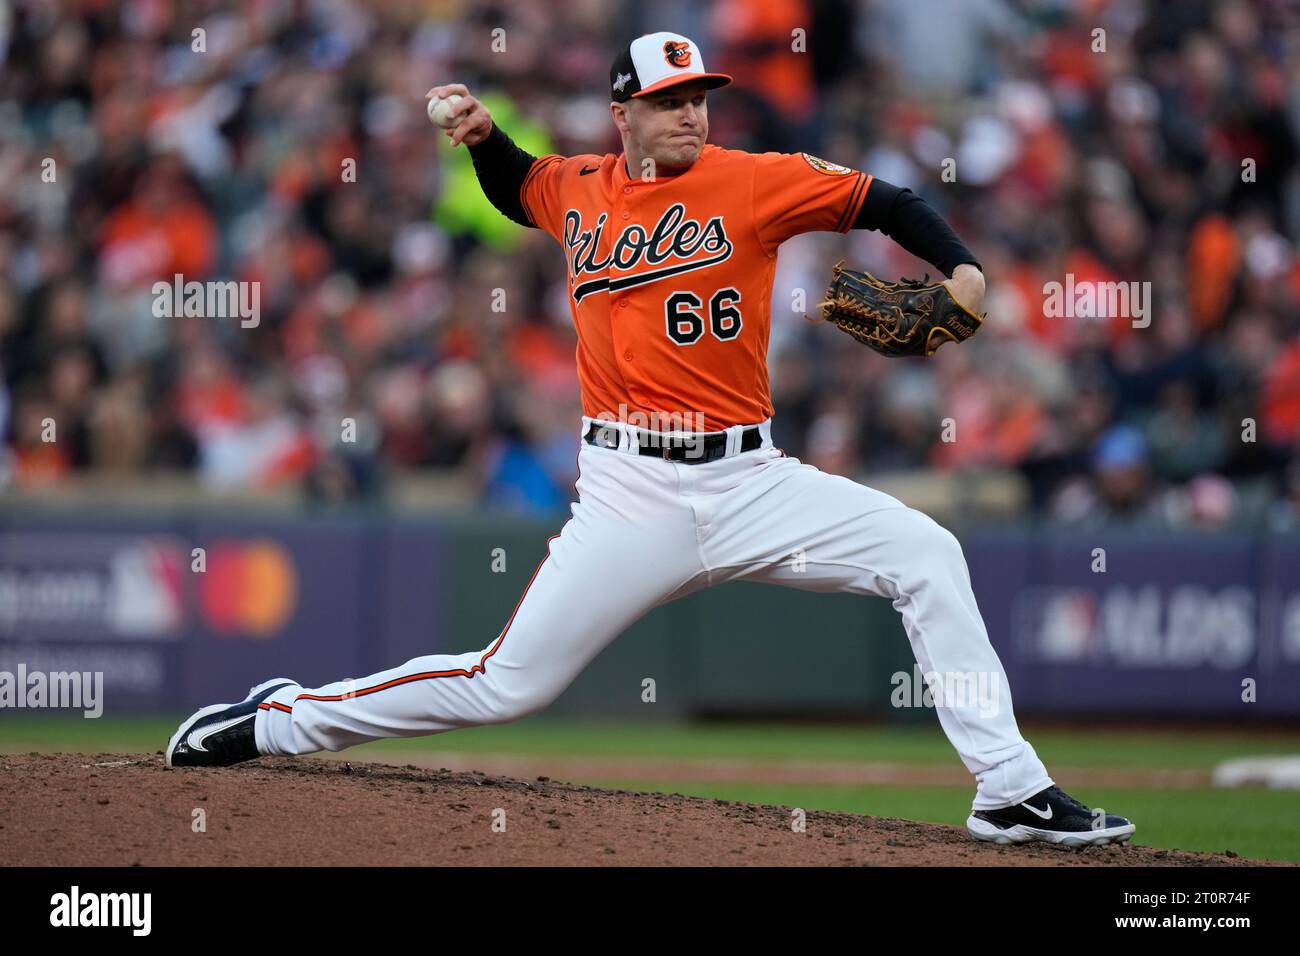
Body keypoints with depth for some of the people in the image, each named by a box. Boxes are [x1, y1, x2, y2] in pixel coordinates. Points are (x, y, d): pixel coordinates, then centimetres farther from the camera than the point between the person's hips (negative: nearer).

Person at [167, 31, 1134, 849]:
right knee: (507, 686, -4)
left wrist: (960, 266, -17)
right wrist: (484, 135, 12)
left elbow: (884, 202, -1)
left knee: (926, 555, -14)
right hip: (631, 496, -1)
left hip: (750, 481, 1)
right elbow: (514, 188, 32)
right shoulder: (577, 190, 8)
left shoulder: (754, 181, -1)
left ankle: (1011, 792, -9)